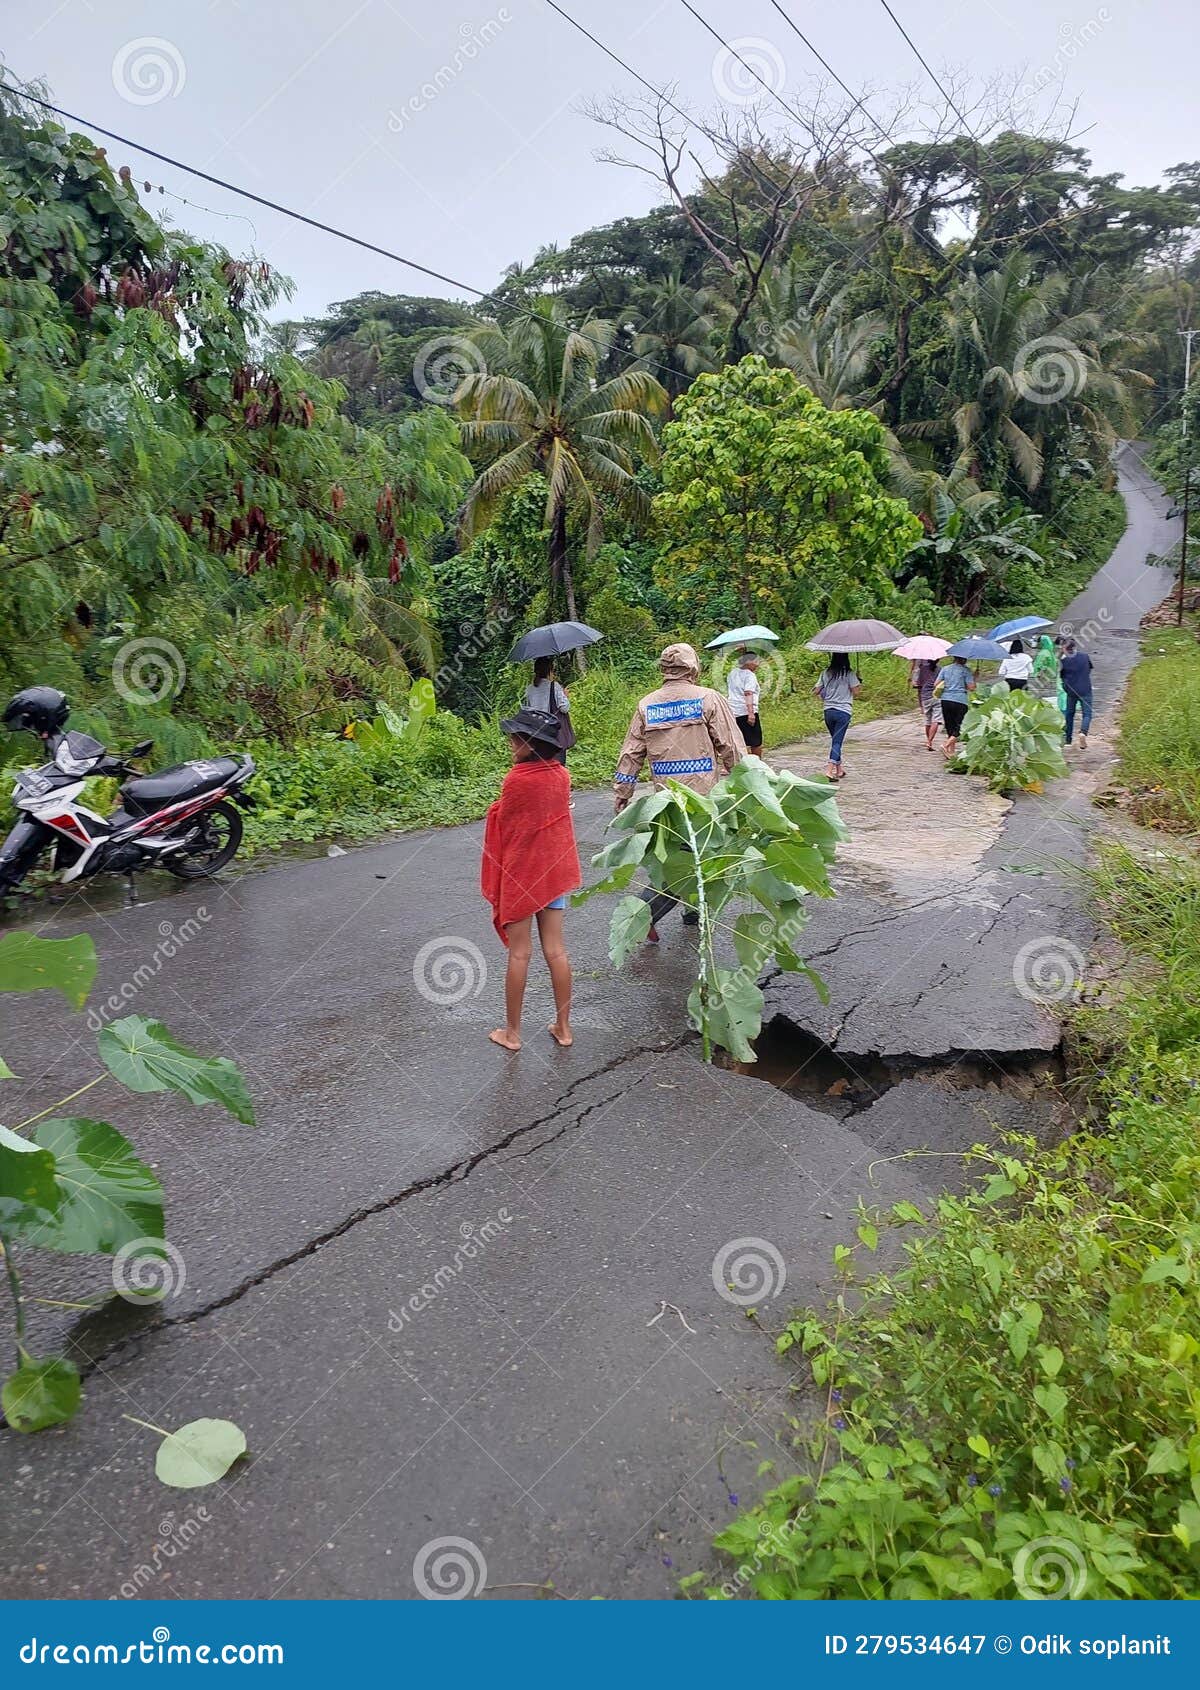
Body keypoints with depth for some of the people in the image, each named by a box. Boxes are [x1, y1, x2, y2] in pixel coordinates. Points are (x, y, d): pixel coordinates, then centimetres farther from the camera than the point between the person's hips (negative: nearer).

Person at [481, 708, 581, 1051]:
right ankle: (563, 1026, 20)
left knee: (519, 954, 4)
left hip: (520, 874, -5)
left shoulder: (517, 780, -19)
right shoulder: (561, 776, -1)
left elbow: (504, 823, -9)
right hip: (554, 869, 5)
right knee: (555, 950, 11)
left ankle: (512, 1032, 15)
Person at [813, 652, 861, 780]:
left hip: (828, 711, 4)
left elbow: (816, 690, 6)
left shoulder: (825, 673, 5)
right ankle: (829, 770, -16)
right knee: (837, 742, -4)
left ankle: (839, 769, 23)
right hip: (843, 712, -4)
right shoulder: (849, 673, -6)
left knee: (835, 740, 18)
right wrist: (860, 684, 12)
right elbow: (855, 692, -7)